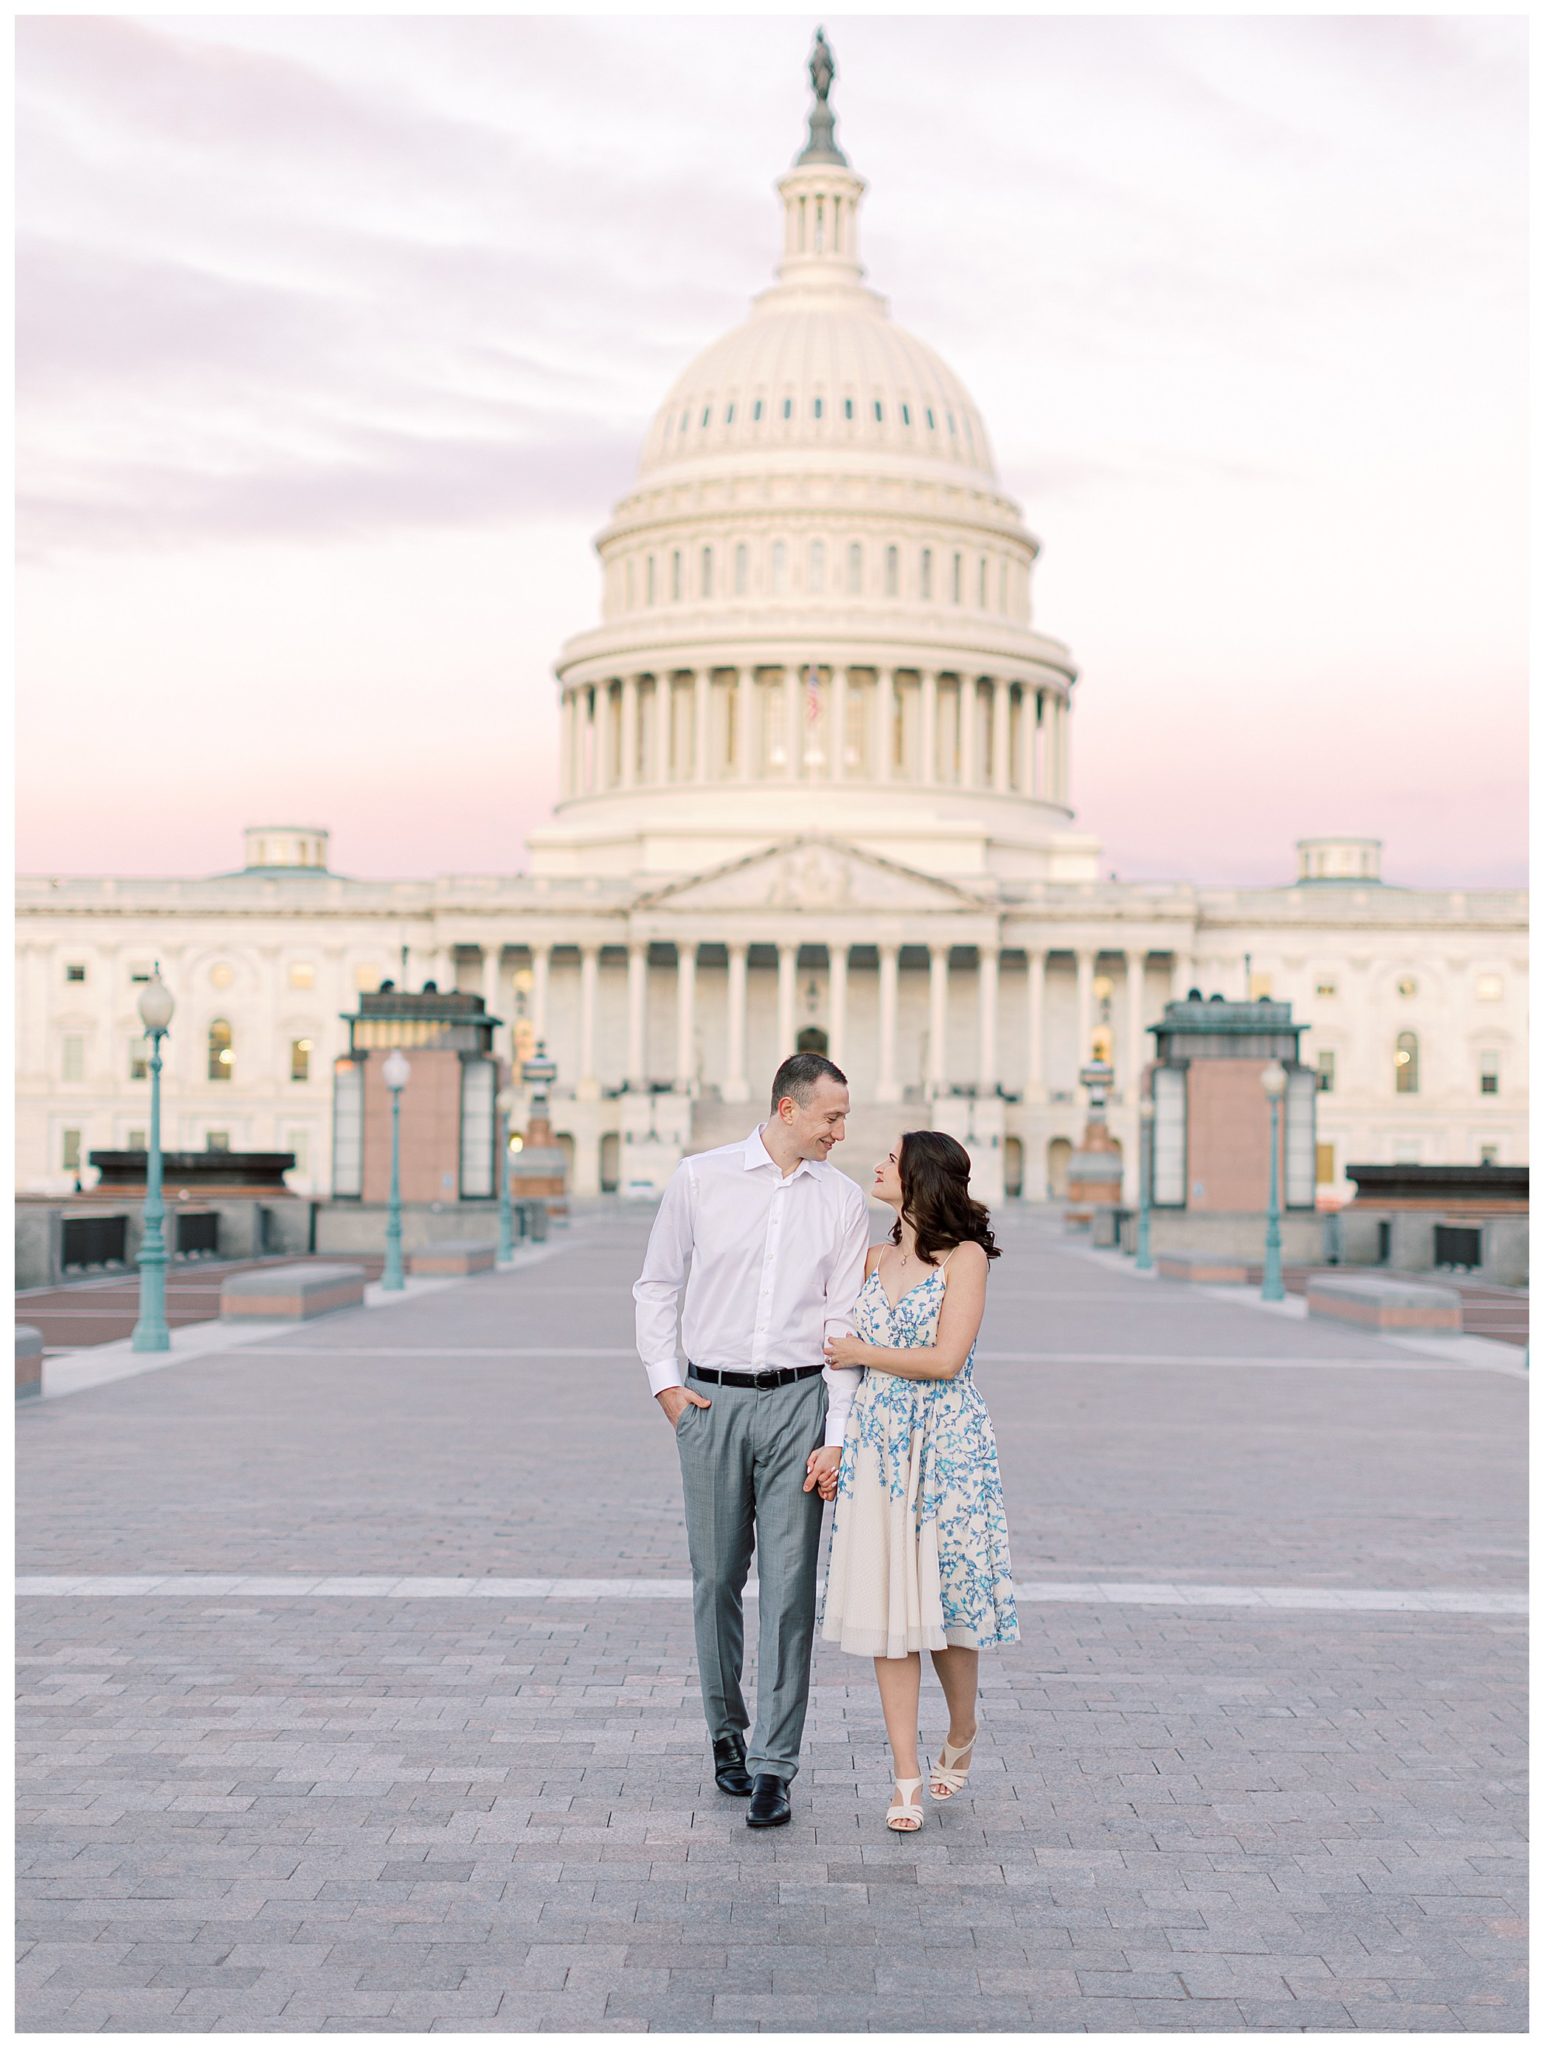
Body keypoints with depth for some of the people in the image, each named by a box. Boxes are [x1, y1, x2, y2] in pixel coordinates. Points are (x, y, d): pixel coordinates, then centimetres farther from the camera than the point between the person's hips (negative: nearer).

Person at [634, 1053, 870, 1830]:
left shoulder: (843, 1200, 4)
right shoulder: (699, 1179, 2)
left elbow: (845, 1323, 2)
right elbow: (655, 1286, 10)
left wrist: (837, 1438, -4)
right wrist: (664, 1382, 1)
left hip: (798, 1400, 0)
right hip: (712, 1398, 0)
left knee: (790, 1585, -4)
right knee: (718, 1578, 8)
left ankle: (773, 1767, -1)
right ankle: (726, 1729, 28)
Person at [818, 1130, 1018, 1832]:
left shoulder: (965, 1256, -5)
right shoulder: (875, 1259, 12)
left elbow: (945, 1360, -13)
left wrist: (861, 1352, -4)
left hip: (947, 1447, -5)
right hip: (875, 1445, 5)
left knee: (946, 1599, 2)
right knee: (887, 1605, 0)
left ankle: (962, 1735, 28)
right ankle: (907, 1781, 4)